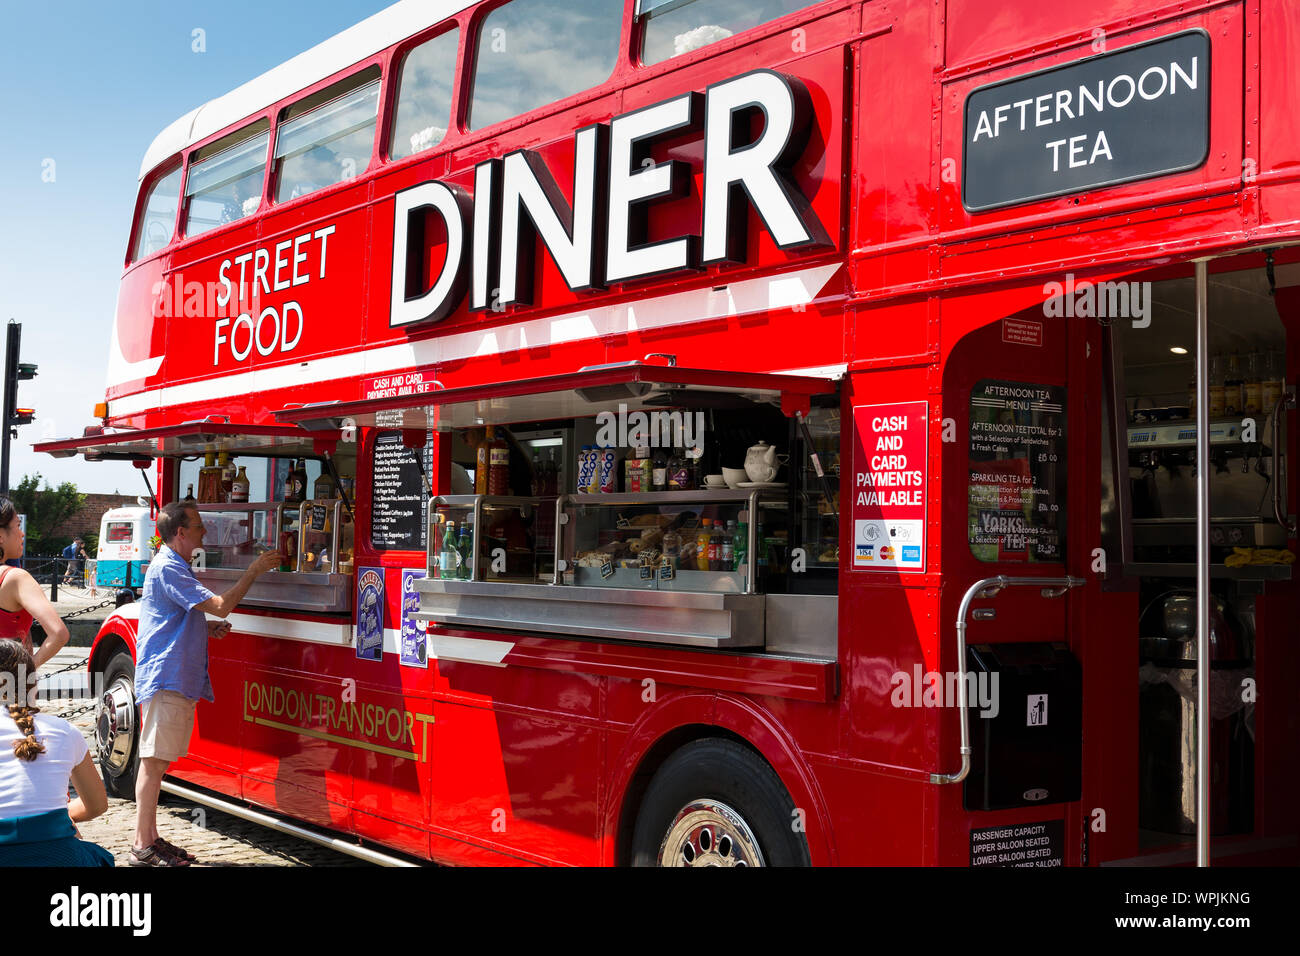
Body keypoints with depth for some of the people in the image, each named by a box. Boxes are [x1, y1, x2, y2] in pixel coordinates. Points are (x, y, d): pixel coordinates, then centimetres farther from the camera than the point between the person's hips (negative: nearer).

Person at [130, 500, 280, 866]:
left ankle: (151, 838, 18)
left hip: (177, 680, 11)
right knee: (154, 761, -8)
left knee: (157, 760, 13)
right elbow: (221, 604, -21)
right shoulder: (168, 568, -14)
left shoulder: (175, 565, 20)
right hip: (165, 680, -11)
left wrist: (208, 628, 13)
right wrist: (255, 570, -14)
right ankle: (143, 847, -4)